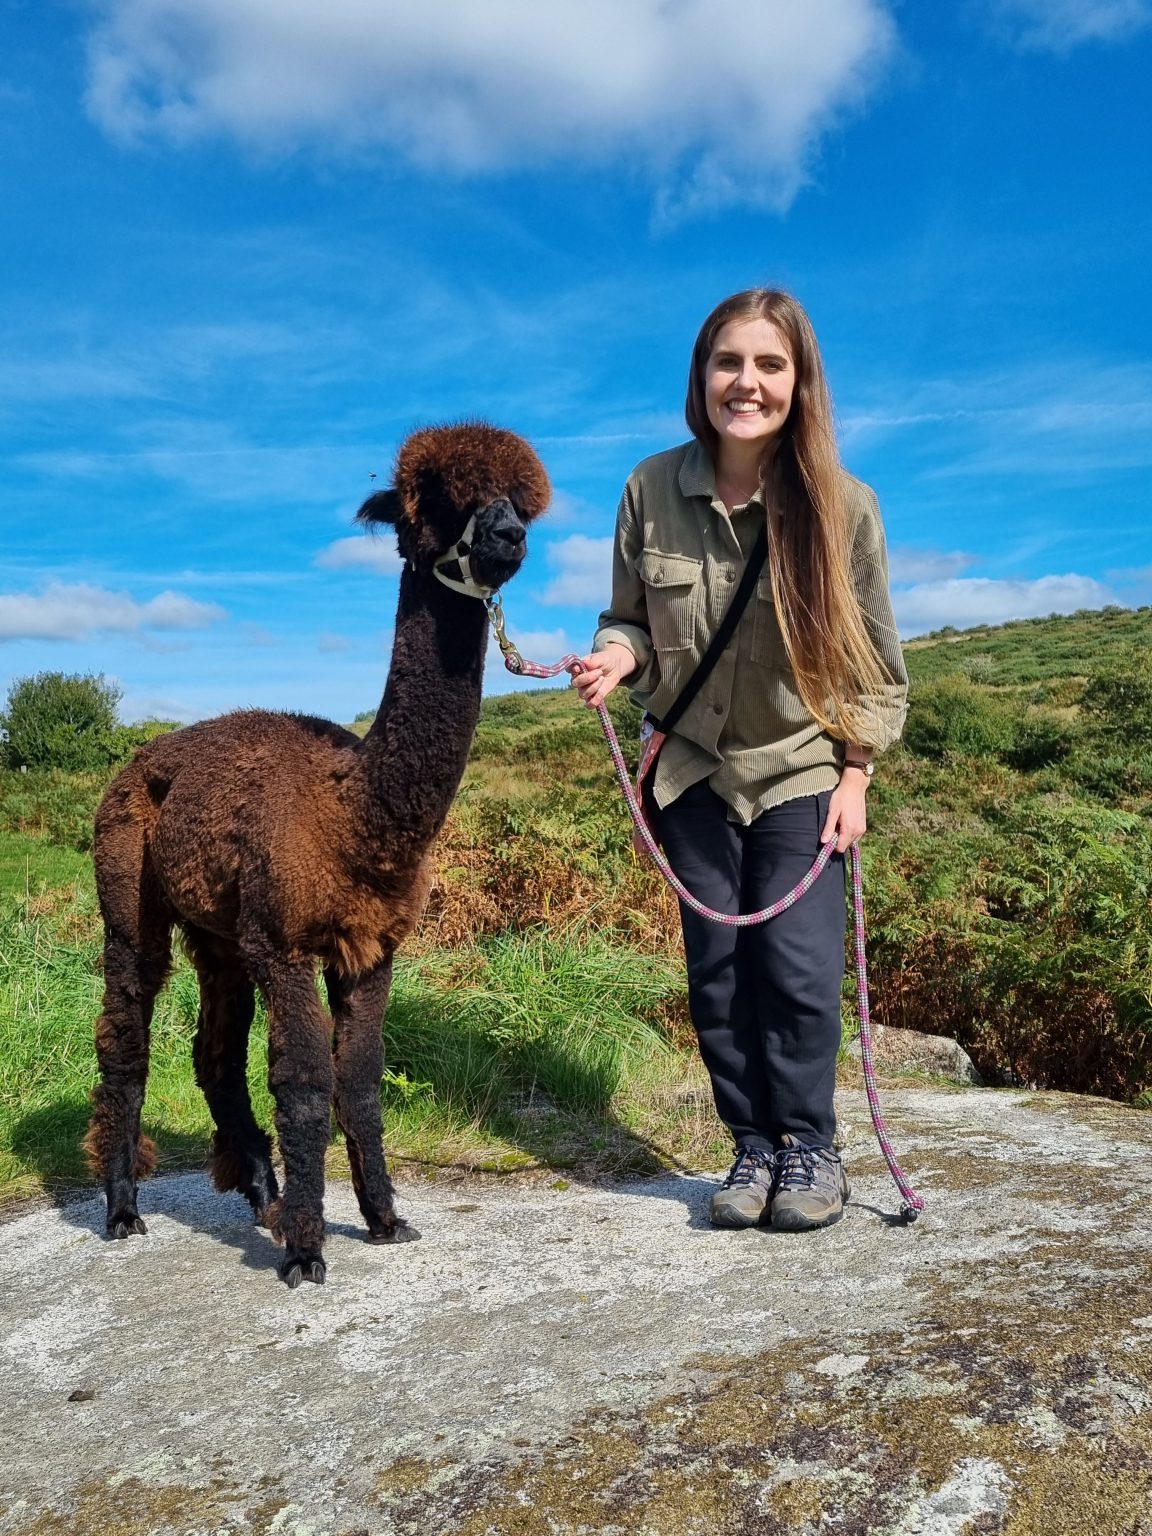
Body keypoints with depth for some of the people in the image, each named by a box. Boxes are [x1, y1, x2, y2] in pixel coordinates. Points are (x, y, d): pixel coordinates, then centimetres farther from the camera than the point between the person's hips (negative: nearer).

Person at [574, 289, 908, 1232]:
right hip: (696, 771, 2)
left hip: (802, 772, -2)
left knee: (797, 963, -5)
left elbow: (877, 662, -3)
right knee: (717, 965, 6)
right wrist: (618, 656, -19)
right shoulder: (652, 489, -9)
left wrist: (855, 777, -6)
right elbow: (630, 619, 4)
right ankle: (754, 1145, 23)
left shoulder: (843, 505, -12)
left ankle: (810, 1145, 17)